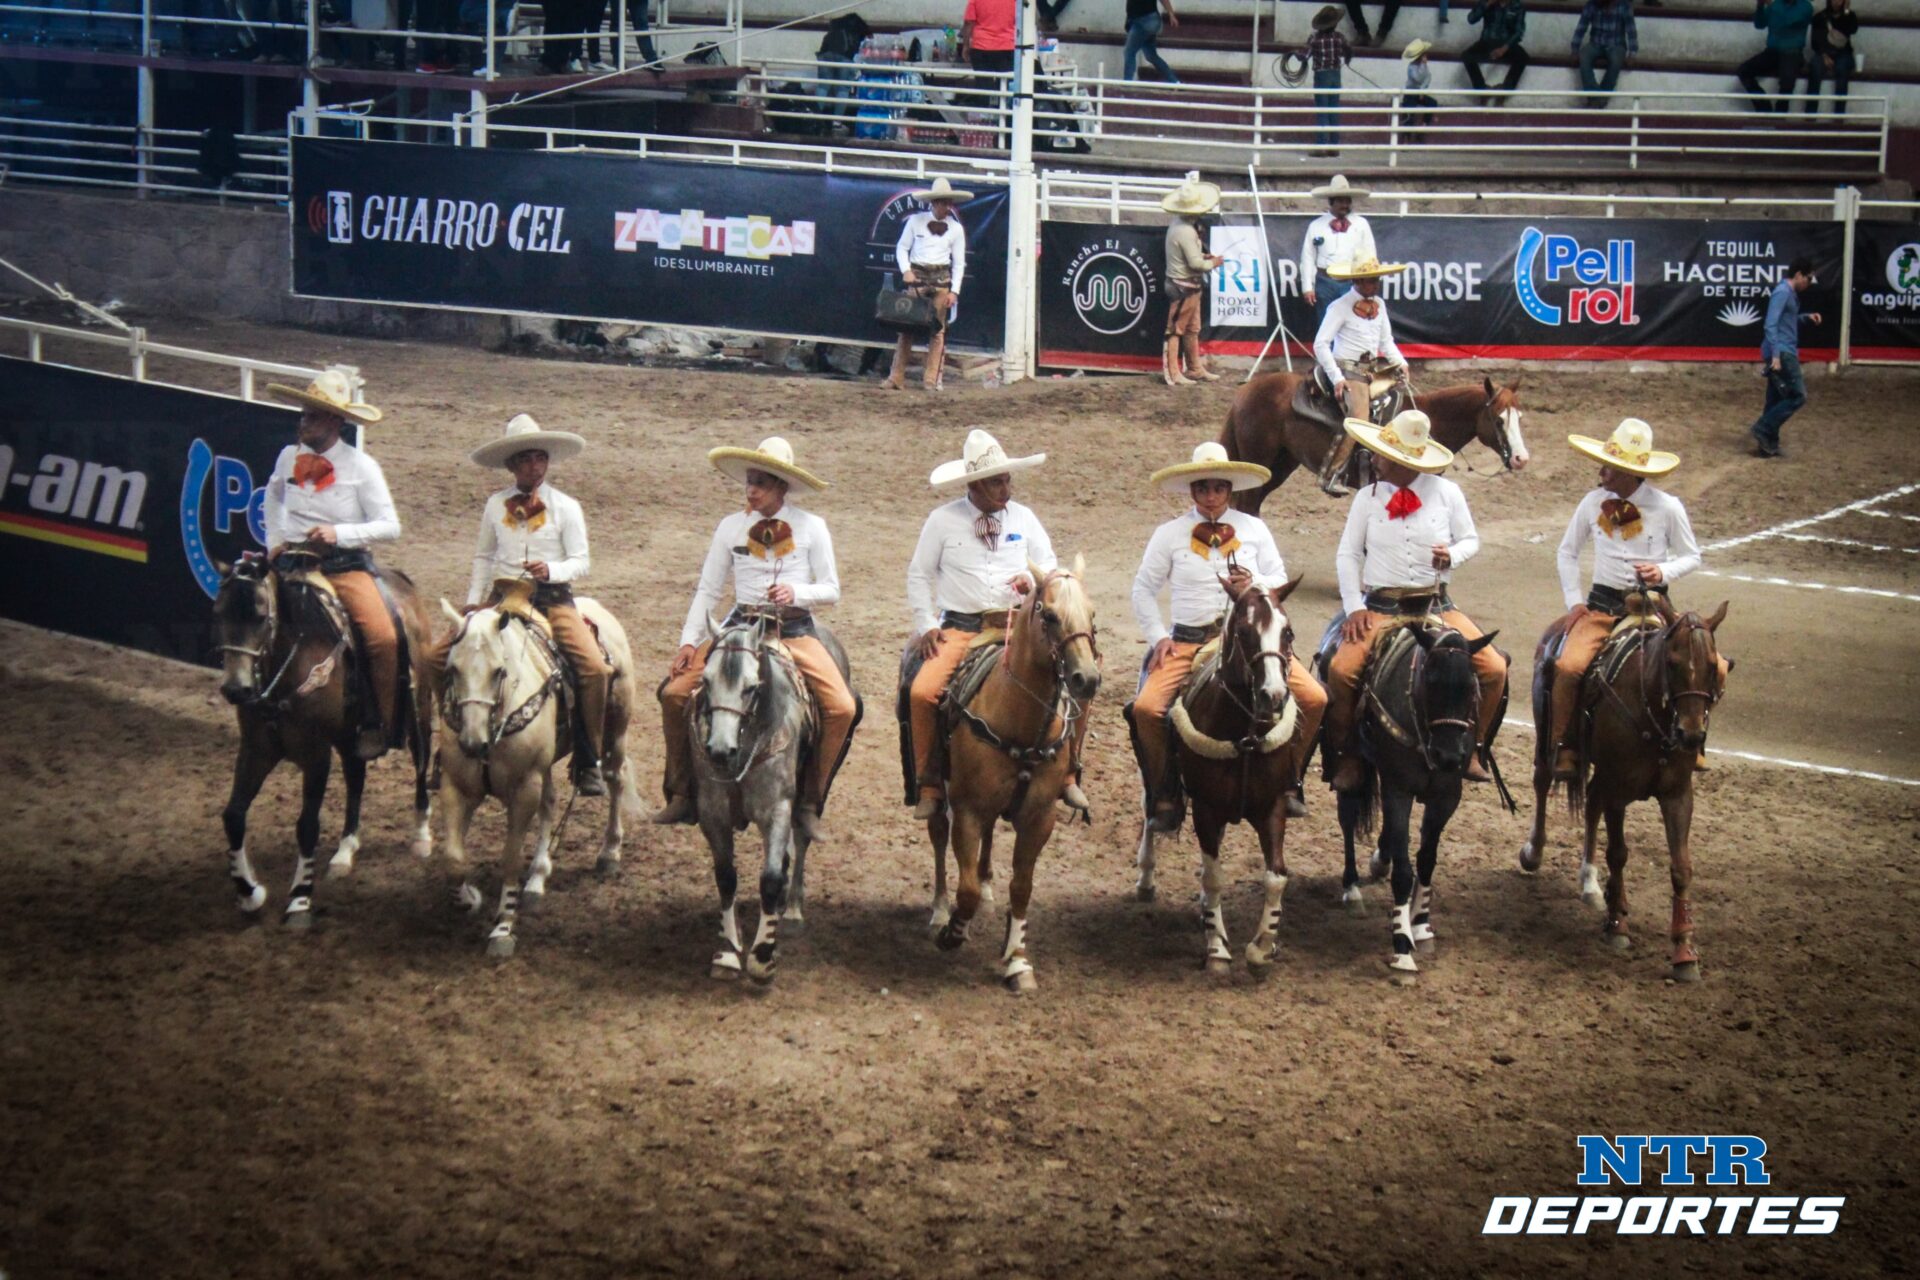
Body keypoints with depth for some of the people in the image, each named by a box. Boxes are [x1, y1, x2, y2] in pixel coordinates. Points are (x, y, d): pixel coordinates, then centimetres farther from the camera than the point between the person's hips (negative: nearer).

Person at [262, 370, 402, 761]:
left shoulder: (361, 466, -5)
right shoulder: (289, 457, 6)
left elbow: (389, 526, -7)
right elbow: (274, 496, 29)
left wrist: (340, 533, -20)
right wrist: (275, 540, 14)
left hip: (346, 566, -4)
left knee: (382, 638, -25)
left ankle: (377, 726, -5)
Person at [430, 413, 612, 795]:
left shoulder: (565, 507, 3)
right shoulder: (495, 505, 9)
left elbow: (581, 561, 0)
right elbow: (483, 557, 16)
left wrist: (551, 570, -20)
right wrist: (473, 602, 4)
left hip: (552, 599, -2)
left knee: (595, 669, -24)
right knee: (438, 660, -11)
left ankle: (587, 764, -10)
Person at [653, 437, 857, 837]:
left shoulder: (811, 527, 2)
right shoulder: (731, 527, 6)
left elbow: (831, 591, 3)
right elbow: (707, 590, 7)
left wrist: (796, 592, -17)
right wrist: (689, 642, -4)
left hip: (795, 632, -1)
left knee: (842, 708, -22)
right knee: (674, 693, -16)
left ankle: (809, 802, -7)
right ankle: (682, 795, -2)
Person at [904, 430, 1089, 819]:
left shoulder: (1023, 518, 9)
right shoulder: (942, 521, 1)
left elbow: (1049, 564, 16)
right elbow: (919, 576, 7)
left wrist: (1034, 578, -7)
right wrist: (926, 626, -3)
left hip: (1017, 629, 2)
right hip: (958, 629, -2)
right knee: (923, 692, -27)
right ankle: (929, 784, -8)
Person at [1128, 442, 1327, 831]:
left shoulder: (1254, 529, 8)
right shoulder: (1170, 534, 4)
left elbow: (1280, 580, 12)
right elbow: (1144, 588, 9)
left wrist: (1255, 582, -10)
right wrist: (1158, 637, -2)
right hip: (1188, 643, -1)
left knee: (1314, 699, -15)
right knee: (1146, 709, -24)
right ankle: (1164, 796, -4)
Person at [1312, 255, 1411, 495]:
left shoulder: (1379, 304, 12)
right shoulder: (1341, 307, -8)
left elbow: (1386, 341, 18)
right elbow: (1320, 344, -12)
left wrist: (1400, 363, -1)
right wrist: (1336, 378, -19)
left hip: (1373, 368, 8)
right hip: (1348, 371, -8)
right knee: (1359, 420, -25)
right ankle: (1329, 476, -23)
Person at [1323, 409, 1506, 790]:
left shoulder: (1446, 493, 0)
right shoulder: (1367, 498, 2)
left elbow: (1470, 540, 10)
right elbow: (1348, 554, 5)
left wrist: (1452, 555, -13)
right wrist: (1354, 607, -5)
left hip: (1436, 605, 1)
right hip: (1382, 607, -1)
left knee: (1494, 669, -15)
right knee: (1341, 670, -25)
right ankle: (1345, 754, -3)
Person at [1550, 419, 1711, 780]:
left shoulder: (1668, 508, -4)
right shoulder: (1593, 503, 2)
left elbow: (1691, 557, 6)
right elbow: (1568, 551, 16)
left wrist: (1664, 572, -15)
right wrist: (1574, 601, 6)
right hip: (1603, 605, 1)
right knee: (1568, 667, -26)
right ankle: (1564, 747, -6)